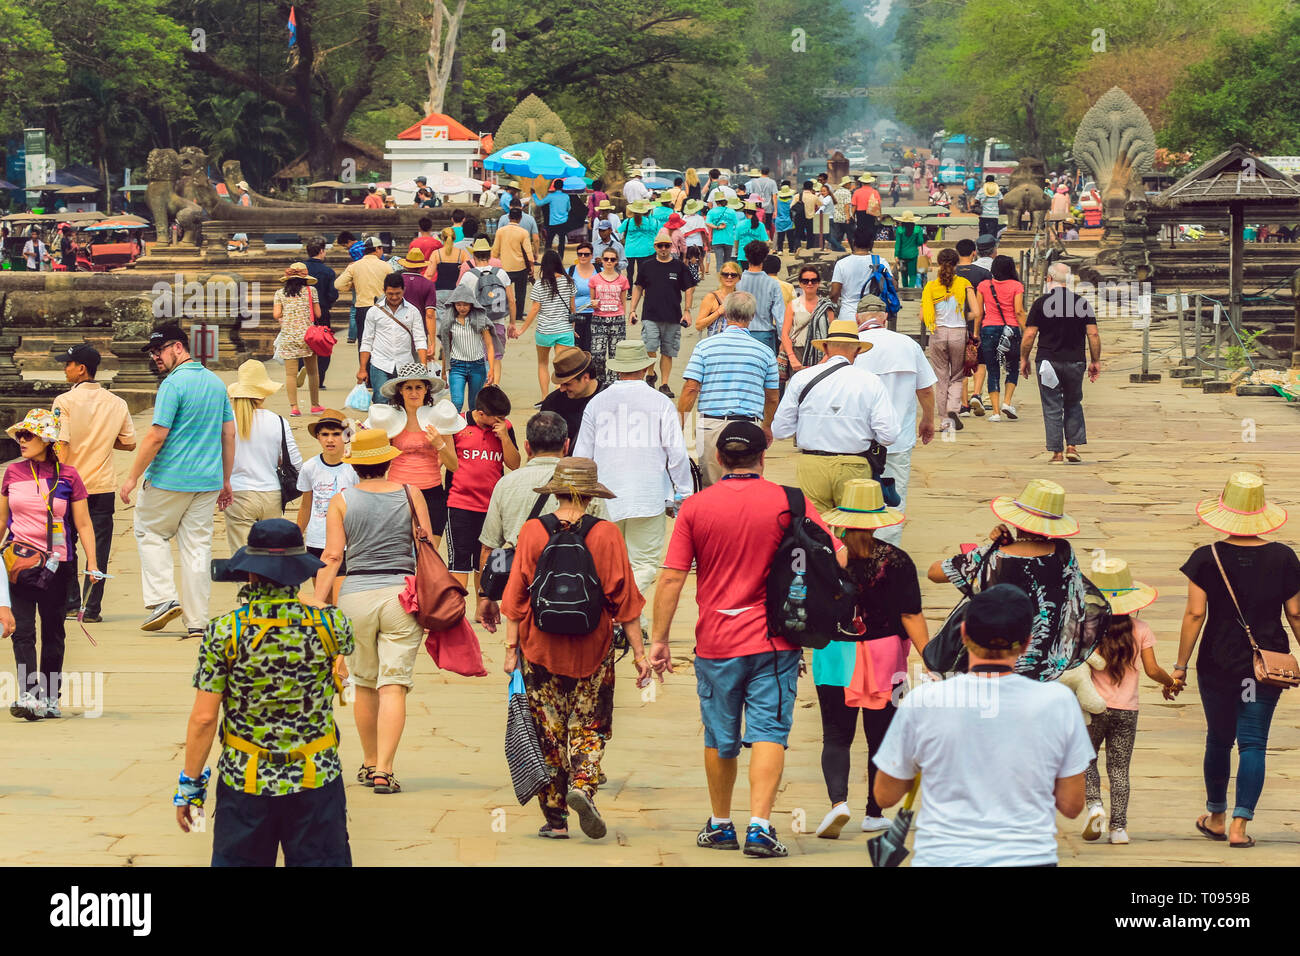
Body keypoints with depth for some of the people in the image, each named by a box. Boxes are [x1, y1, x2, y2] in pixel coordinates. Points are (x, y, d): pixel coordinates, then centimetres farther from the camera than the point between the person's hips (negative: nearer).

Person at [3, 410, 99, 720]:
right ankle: (28, 696, -14)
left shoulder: (67, 476, -1)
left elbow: (83, 523, 1)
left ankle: (49, 698, 16)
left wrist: (93, 563, -6)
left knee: (53, 633, 7)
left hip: (56, 565, -1)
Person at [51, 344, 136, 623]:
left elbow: (61, 445, -15)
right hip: (103, 485, 3)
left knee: (66, 546, 11)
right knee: (99, 548, 4)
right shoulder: (117, 404, 3)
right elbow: (129, 443, 7)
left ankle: (71, 604, 11)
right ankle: (92, 609, 3)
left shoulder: (64, 401, -10)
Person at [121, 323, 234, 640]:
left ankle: (163, 599, 2)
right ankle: (196, 622, 7)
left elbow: (157, 436, -17)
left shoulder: (173, 384, -13)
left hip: (171, 479, -6)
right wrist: (226, 480, 18)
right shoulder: (217, 382, 10)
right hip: (208, 480, 6)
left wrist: (133, 477, -10)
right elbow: (229, 435, 13)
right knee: (197, 546, 8)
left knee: (150, 532, 14)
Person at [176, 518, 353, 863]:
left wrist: (189, 784, 2)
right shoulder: (329, 624, -7)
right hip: (317, 780, 1)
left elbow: (203, 718, -10)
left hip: (245, 781, -1)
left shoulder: (224, 631, -11)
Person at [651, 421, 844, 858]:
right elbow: (836, 560, -5)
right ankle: (760, 827, -13)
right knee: (769, 733, -1)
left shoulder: (695, 507, -2)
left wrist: (659, 639, 1)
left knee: (720, 738, 13)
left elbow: (672, 578, -4)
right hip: (774, 642, -1)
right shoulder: (790, 502, -3)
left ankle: (720, 826, 25)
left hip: (716, 642, 1)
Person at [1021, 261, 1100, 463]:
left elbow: (1029, 335, -5)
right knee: (1073, 405, 17)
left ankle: (1056, 452, 2)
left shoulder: (1041, 303, -4)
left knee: (1052, 409, 3)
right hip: (1075, 363, 2)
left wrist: (1024, 359, 7)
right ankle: (1073, 446, 6)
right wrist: (1095, 361, 8)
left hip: (1048, 362, -2)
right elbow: (1093, 335, 0)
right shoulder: (1082, 303, 2)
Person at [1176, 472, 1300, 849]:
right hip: (1268, 663, 0)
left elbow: (1195, 614, -10)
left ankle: (1215, 817, 29)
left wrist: (1180, 666, -4)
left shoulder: (1207, 559, -8)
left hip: (1218, 664, 0)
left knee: (1219, 740, 16)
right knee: (1253, 743, 3)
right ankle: (1240, 824, -4)